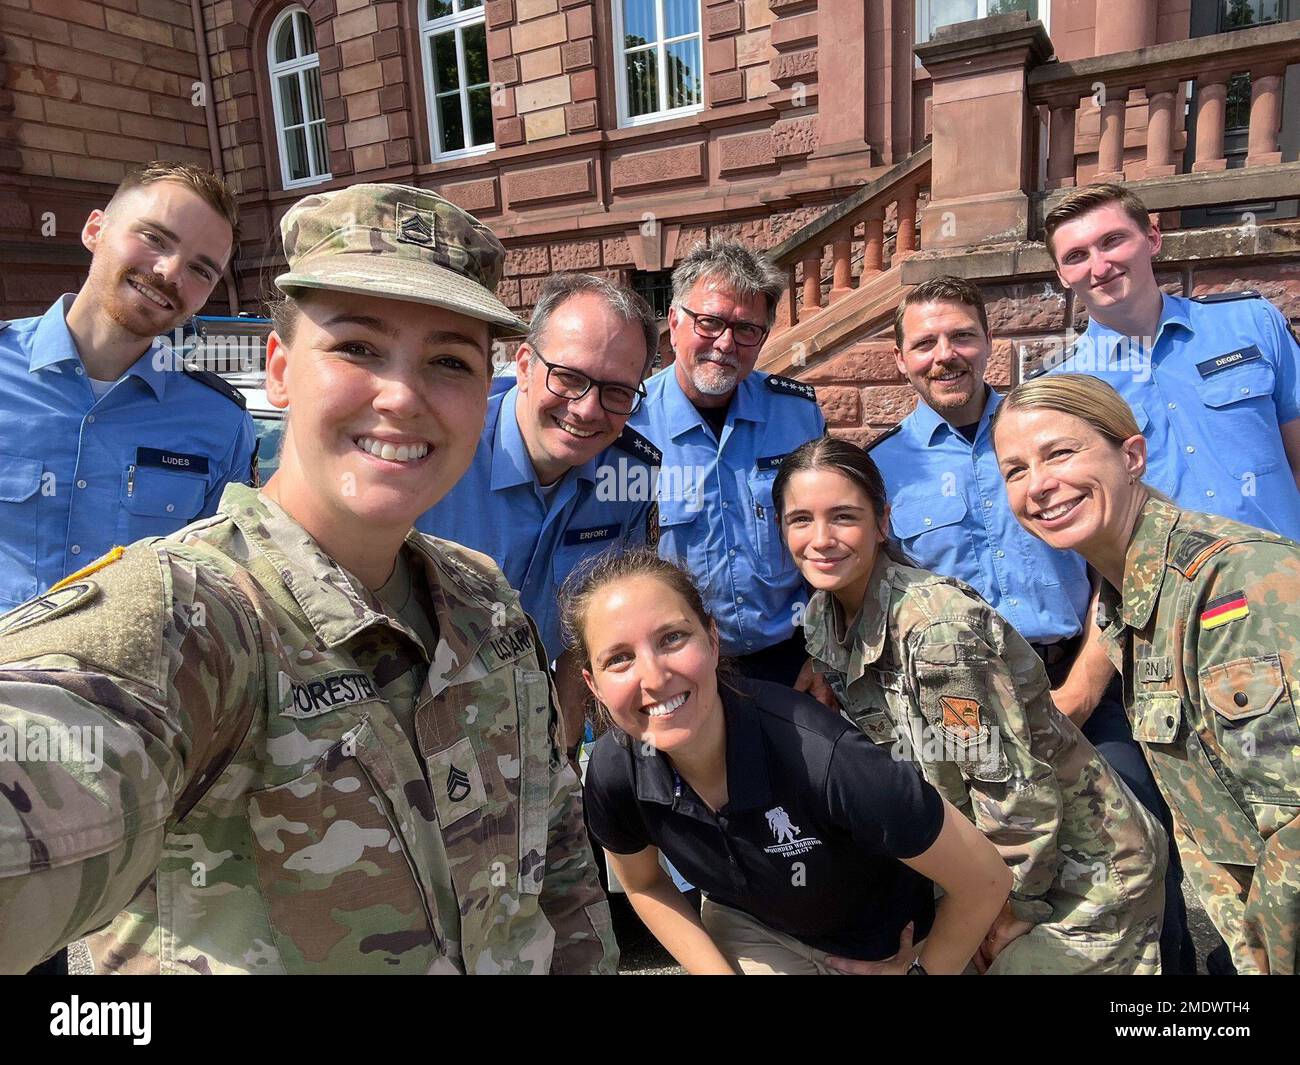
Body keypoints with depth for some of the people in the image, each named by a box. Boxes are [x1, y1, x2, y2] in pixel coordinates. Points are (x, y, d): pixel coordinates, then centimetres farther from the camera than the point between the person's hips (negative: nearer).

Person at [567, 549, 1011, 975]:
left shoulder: (818, 758, -40)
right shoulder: (613, 771, -25)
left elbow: (985, 881, -25)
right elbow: (646, 886, -2)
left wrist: (920, 970, -10)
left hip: (879, 949, -4)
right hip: (744, 930, 4)